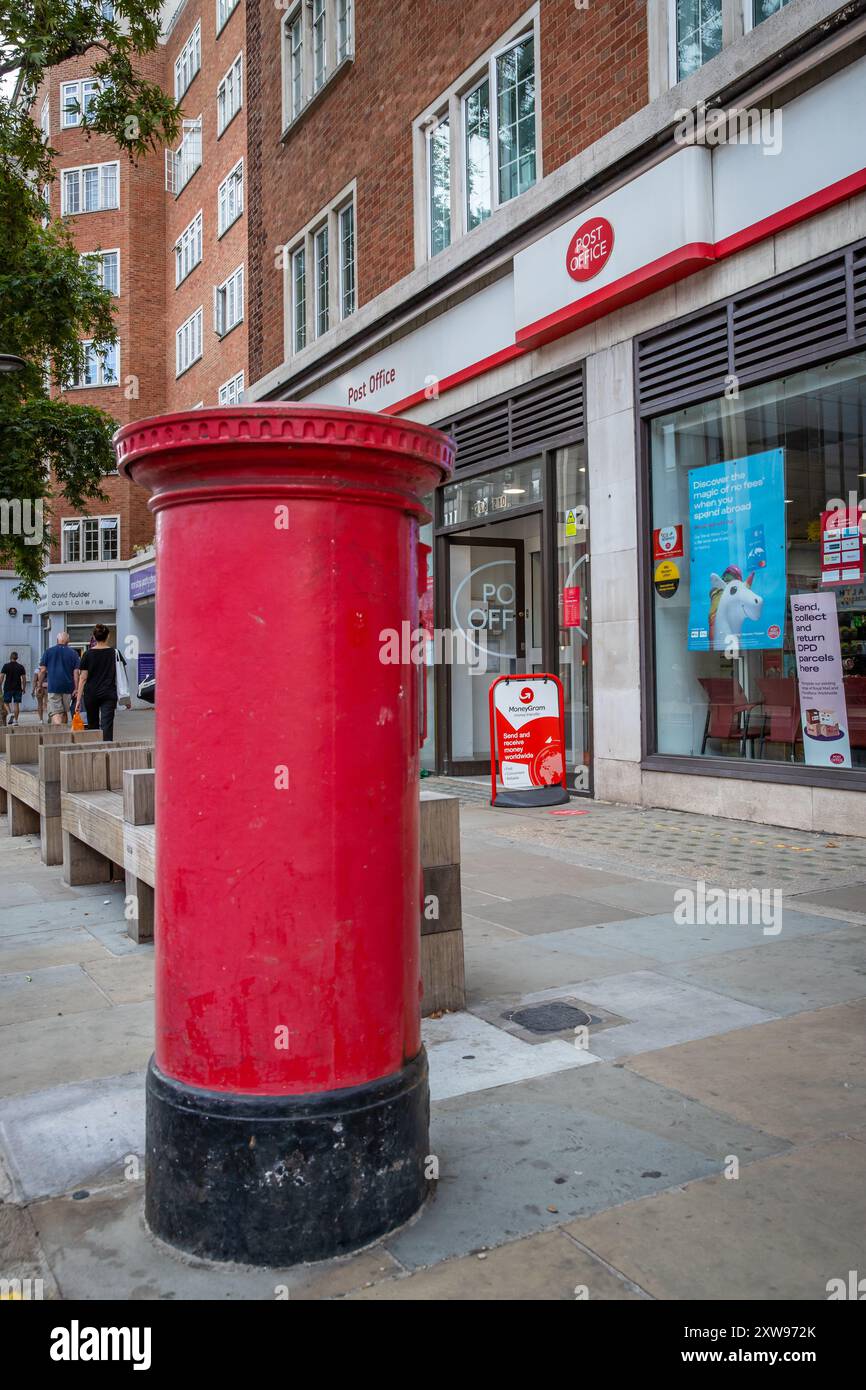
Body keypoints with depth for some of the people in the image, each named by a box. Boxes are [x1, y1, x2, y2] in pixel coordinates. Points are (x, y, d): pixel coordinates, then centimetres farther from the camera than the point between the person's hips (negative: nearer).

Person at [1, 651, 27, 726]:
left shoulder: (6, 666, -2)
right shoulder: (21, 667, 3)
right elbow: (24, 679, 3)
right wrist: (24, 688, 11)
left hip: (8, 688, -2)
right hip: (18, 688, 2)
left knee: (6, 703, 11)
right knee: (16, 704, 4)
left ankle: (9, 713, -16)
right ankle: (16, 720, 2)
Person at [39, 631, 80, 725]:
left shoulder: (48, 651, 5)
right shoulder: (73, 653, 5)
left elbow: (42, 670, 2)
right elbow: (76, 672, 0)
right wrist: (76, 689, 0)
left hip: (53, 687, -2)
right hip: (68, 687, 2)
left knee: (55, 713, -8)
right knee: (65, 712, 16)